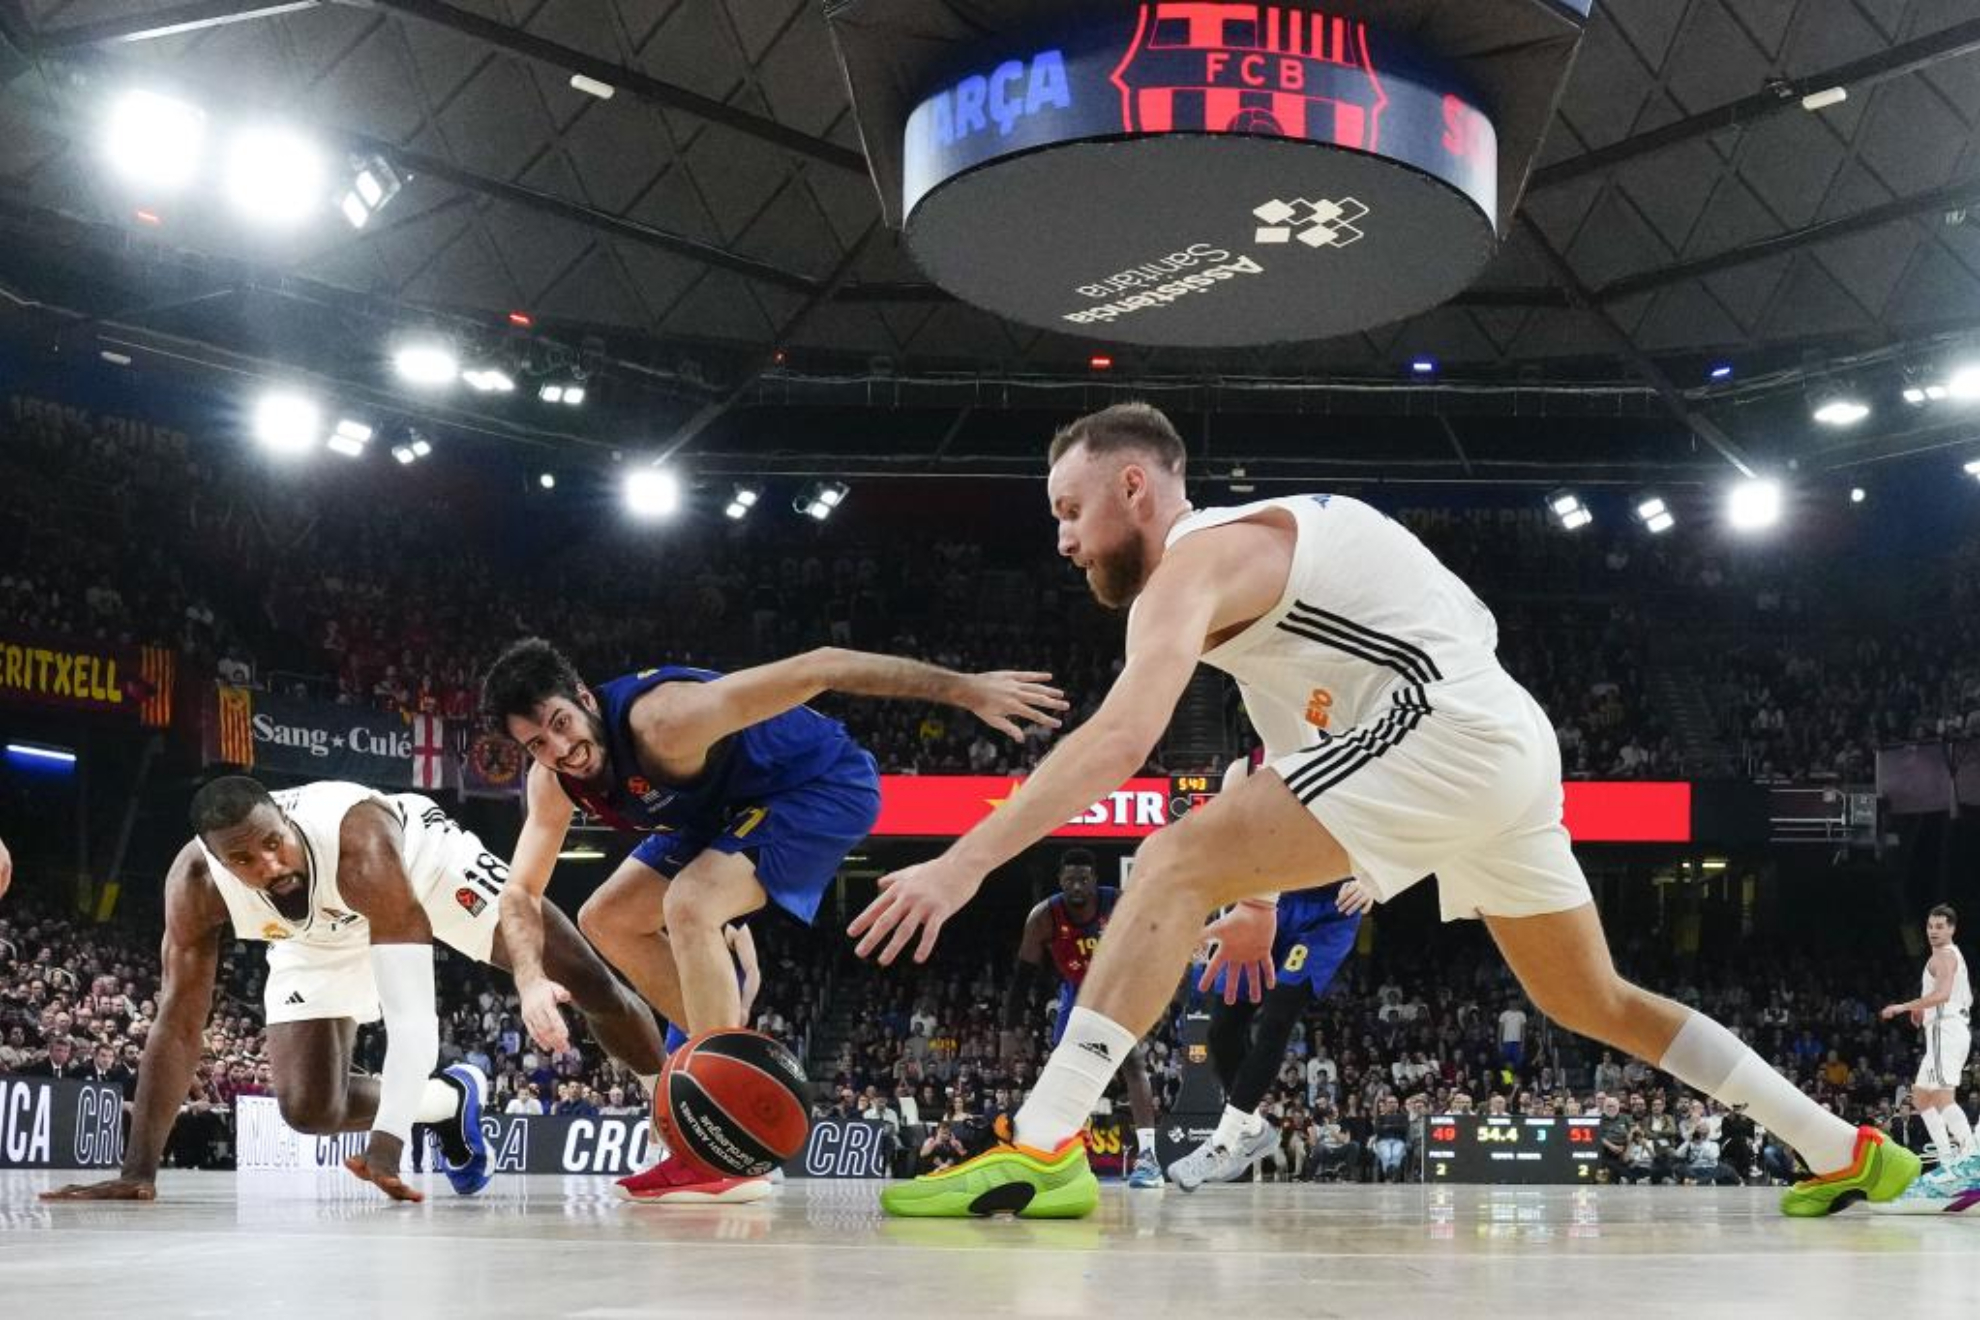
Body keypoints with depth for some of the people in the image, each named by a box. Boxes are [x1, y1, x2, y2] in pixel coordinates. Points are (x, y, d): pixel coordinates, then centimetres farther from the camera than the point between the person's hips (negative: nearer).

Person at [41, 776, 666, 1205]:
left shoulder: (359, 842, -45)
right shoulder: (194, 883, -34)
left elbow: (412, 1010, -47)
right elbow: (177, 1026, -26)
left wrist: (388, 1145, -55)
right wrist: (139, 1171, -29)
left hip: (423, 863, -3)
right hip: (320, 936, 3)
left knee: (583, 979, -7)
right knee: (308, 1107, -9)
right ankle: (452, 1098, 19)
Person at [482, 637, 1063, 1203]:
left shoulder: (662, 720, -34)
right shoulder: (553, 783, -9)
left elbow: (816, 669, -36)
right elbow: (522, 890, -1)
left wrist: (966, 688, -39)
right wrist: (532, 979, -24)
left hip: (826, 783, -9)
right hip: (733, 806, 9)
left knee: (689, 906, -30)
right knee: (606, 921, 7)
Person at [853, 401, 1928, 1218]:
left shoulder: (1195, 561, -7)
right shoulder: (1260, 549, 24)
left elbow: (1121, 737, -23)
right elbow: (1303, 746, 29)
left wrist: (963, 864, -26)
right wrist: (1264, 894, 28)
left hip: (1449, 728, -11)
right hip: (1511, 745, 11)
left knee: (1175, 867, -16)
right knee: (1591, 1003, 24)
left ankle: (1042, 1151, -25)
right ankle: (1847, 1153, 33)